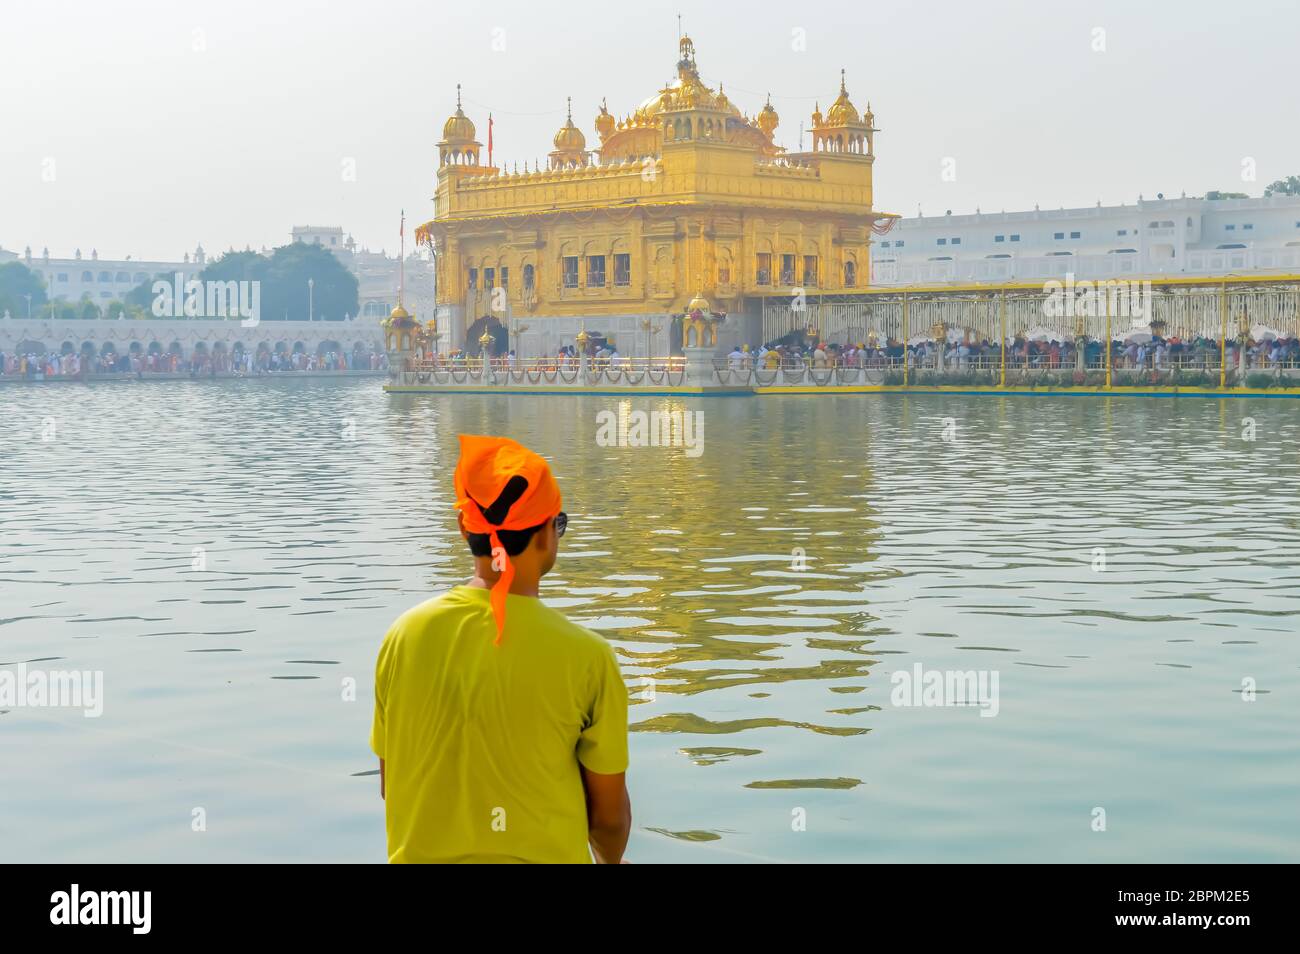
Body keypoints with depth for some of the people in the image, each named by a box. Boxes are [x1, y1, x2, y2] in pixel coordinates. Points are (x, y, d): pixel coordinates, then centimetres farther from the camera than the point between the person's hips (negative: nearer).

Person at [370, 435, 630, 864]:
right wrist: (610, 861, 14)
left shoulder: (405, 635, -10)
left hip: (422, 854, 3)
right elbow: (609, 813, -7)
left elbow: (389, 786, 2)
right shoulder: (584, 656, -18)